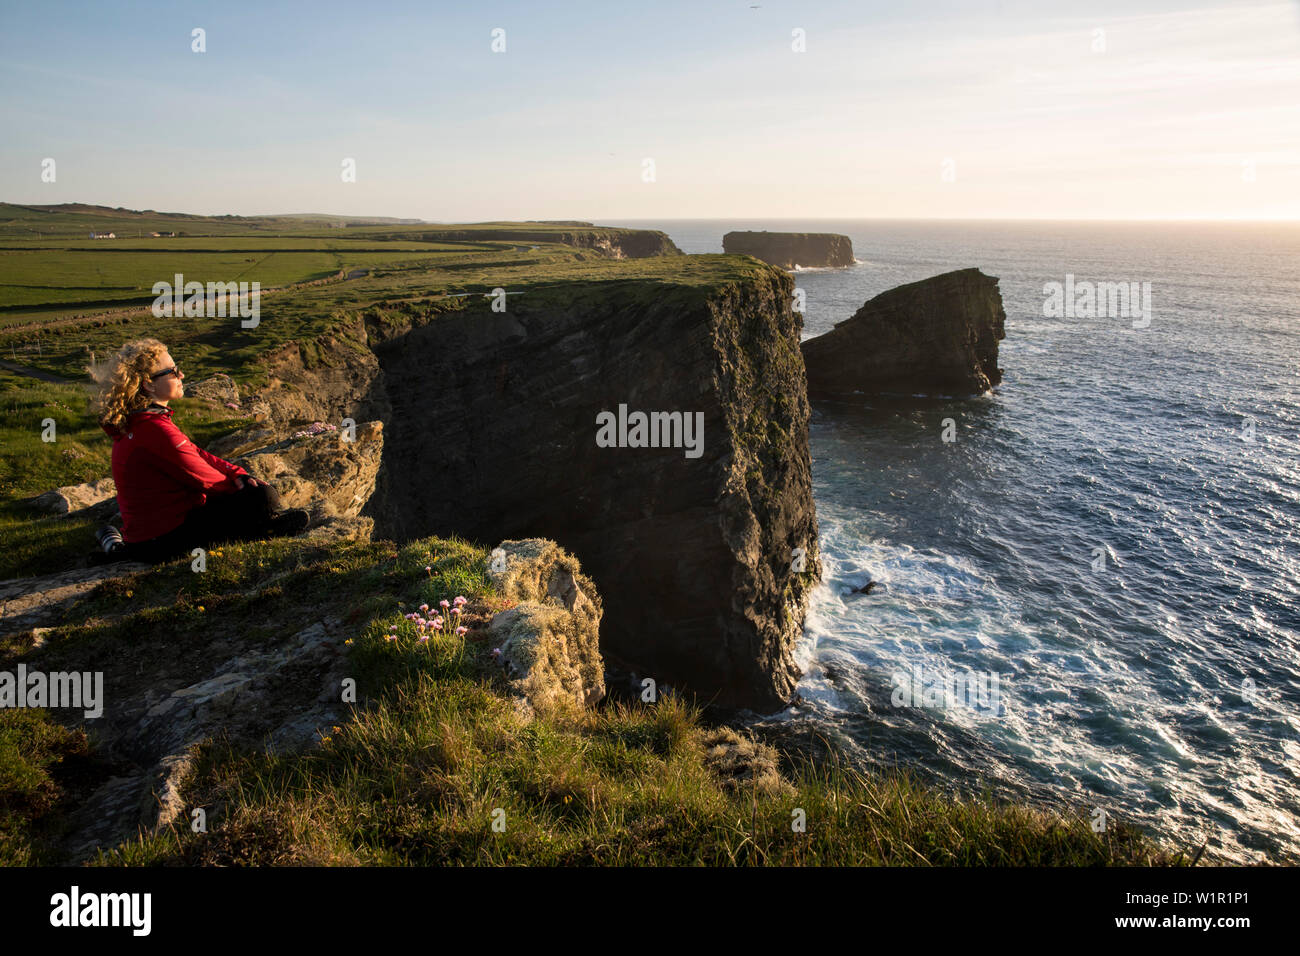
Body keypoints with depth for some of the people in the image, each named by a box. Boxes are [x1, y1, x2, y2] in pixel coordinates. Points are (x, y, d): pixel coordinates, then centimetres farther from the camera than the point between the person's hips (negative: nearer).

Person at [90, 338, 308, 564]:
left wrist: (238, 475, -3)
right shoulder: (156, 431, -26)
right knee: (263, 498, -15)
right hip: (164, 540, -10)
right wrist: (237, 484, 1)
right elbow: (205, 479, -17)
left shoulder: (139, 423, 7)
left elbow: (197, 454, 8)